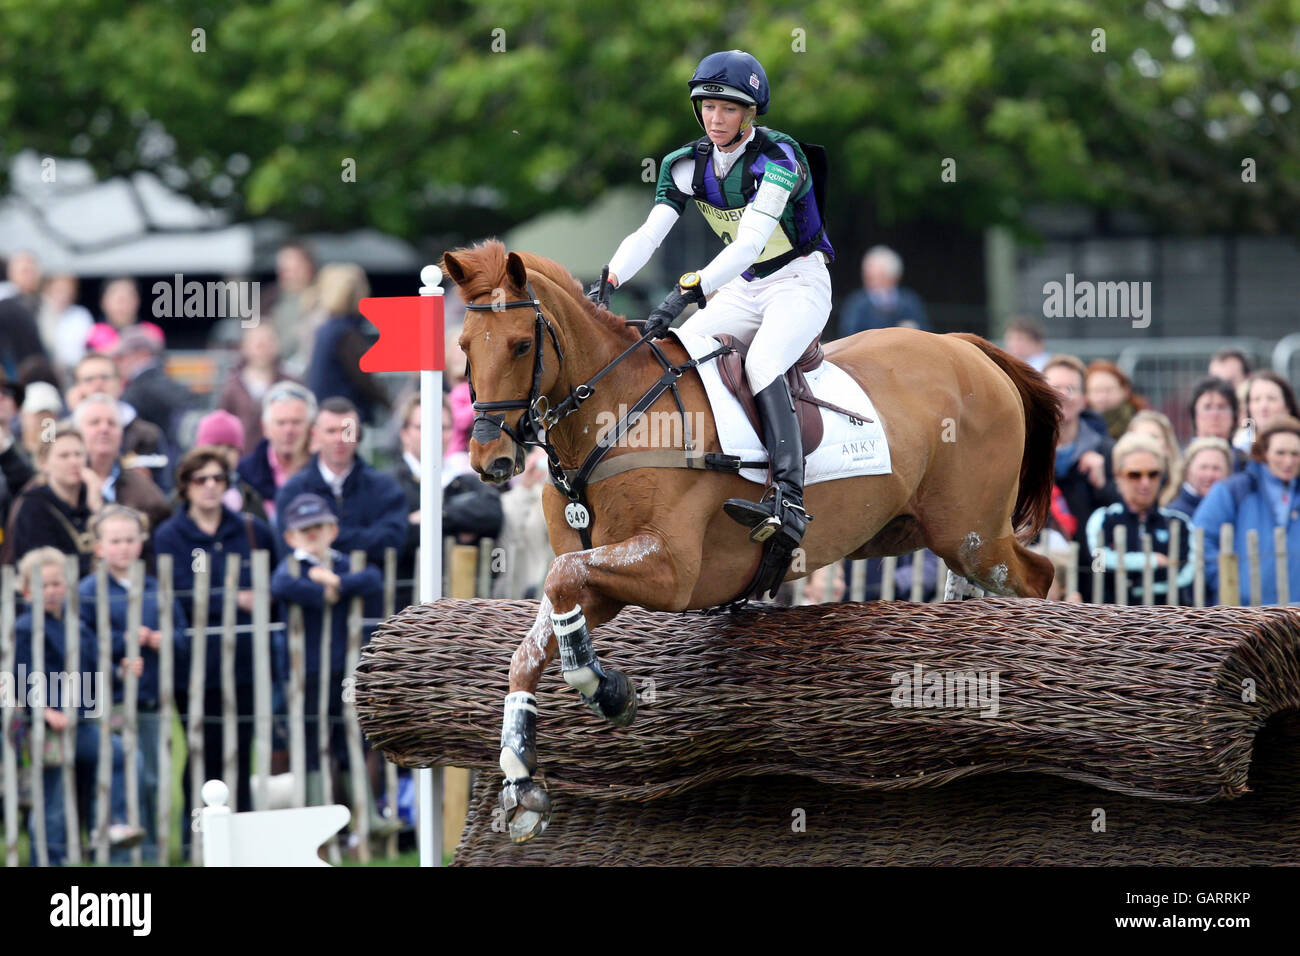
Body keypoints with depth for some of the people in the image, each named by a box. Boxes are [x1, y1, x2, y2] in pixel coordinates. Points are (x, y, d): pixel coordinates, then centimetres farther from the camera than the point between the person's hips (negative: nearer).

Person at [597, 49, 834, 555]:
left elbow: (750, 242, -32)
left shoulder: (778, 157, -20)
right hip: (740, 289, 7)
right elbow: (649, 232, -10)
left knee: (761, 363, -32)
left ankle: (788, 501, -45)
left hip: (799, 282, -7)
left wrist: (688, 291, -43)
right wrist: (608, 281, -29)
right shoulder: (686, 164, -1)